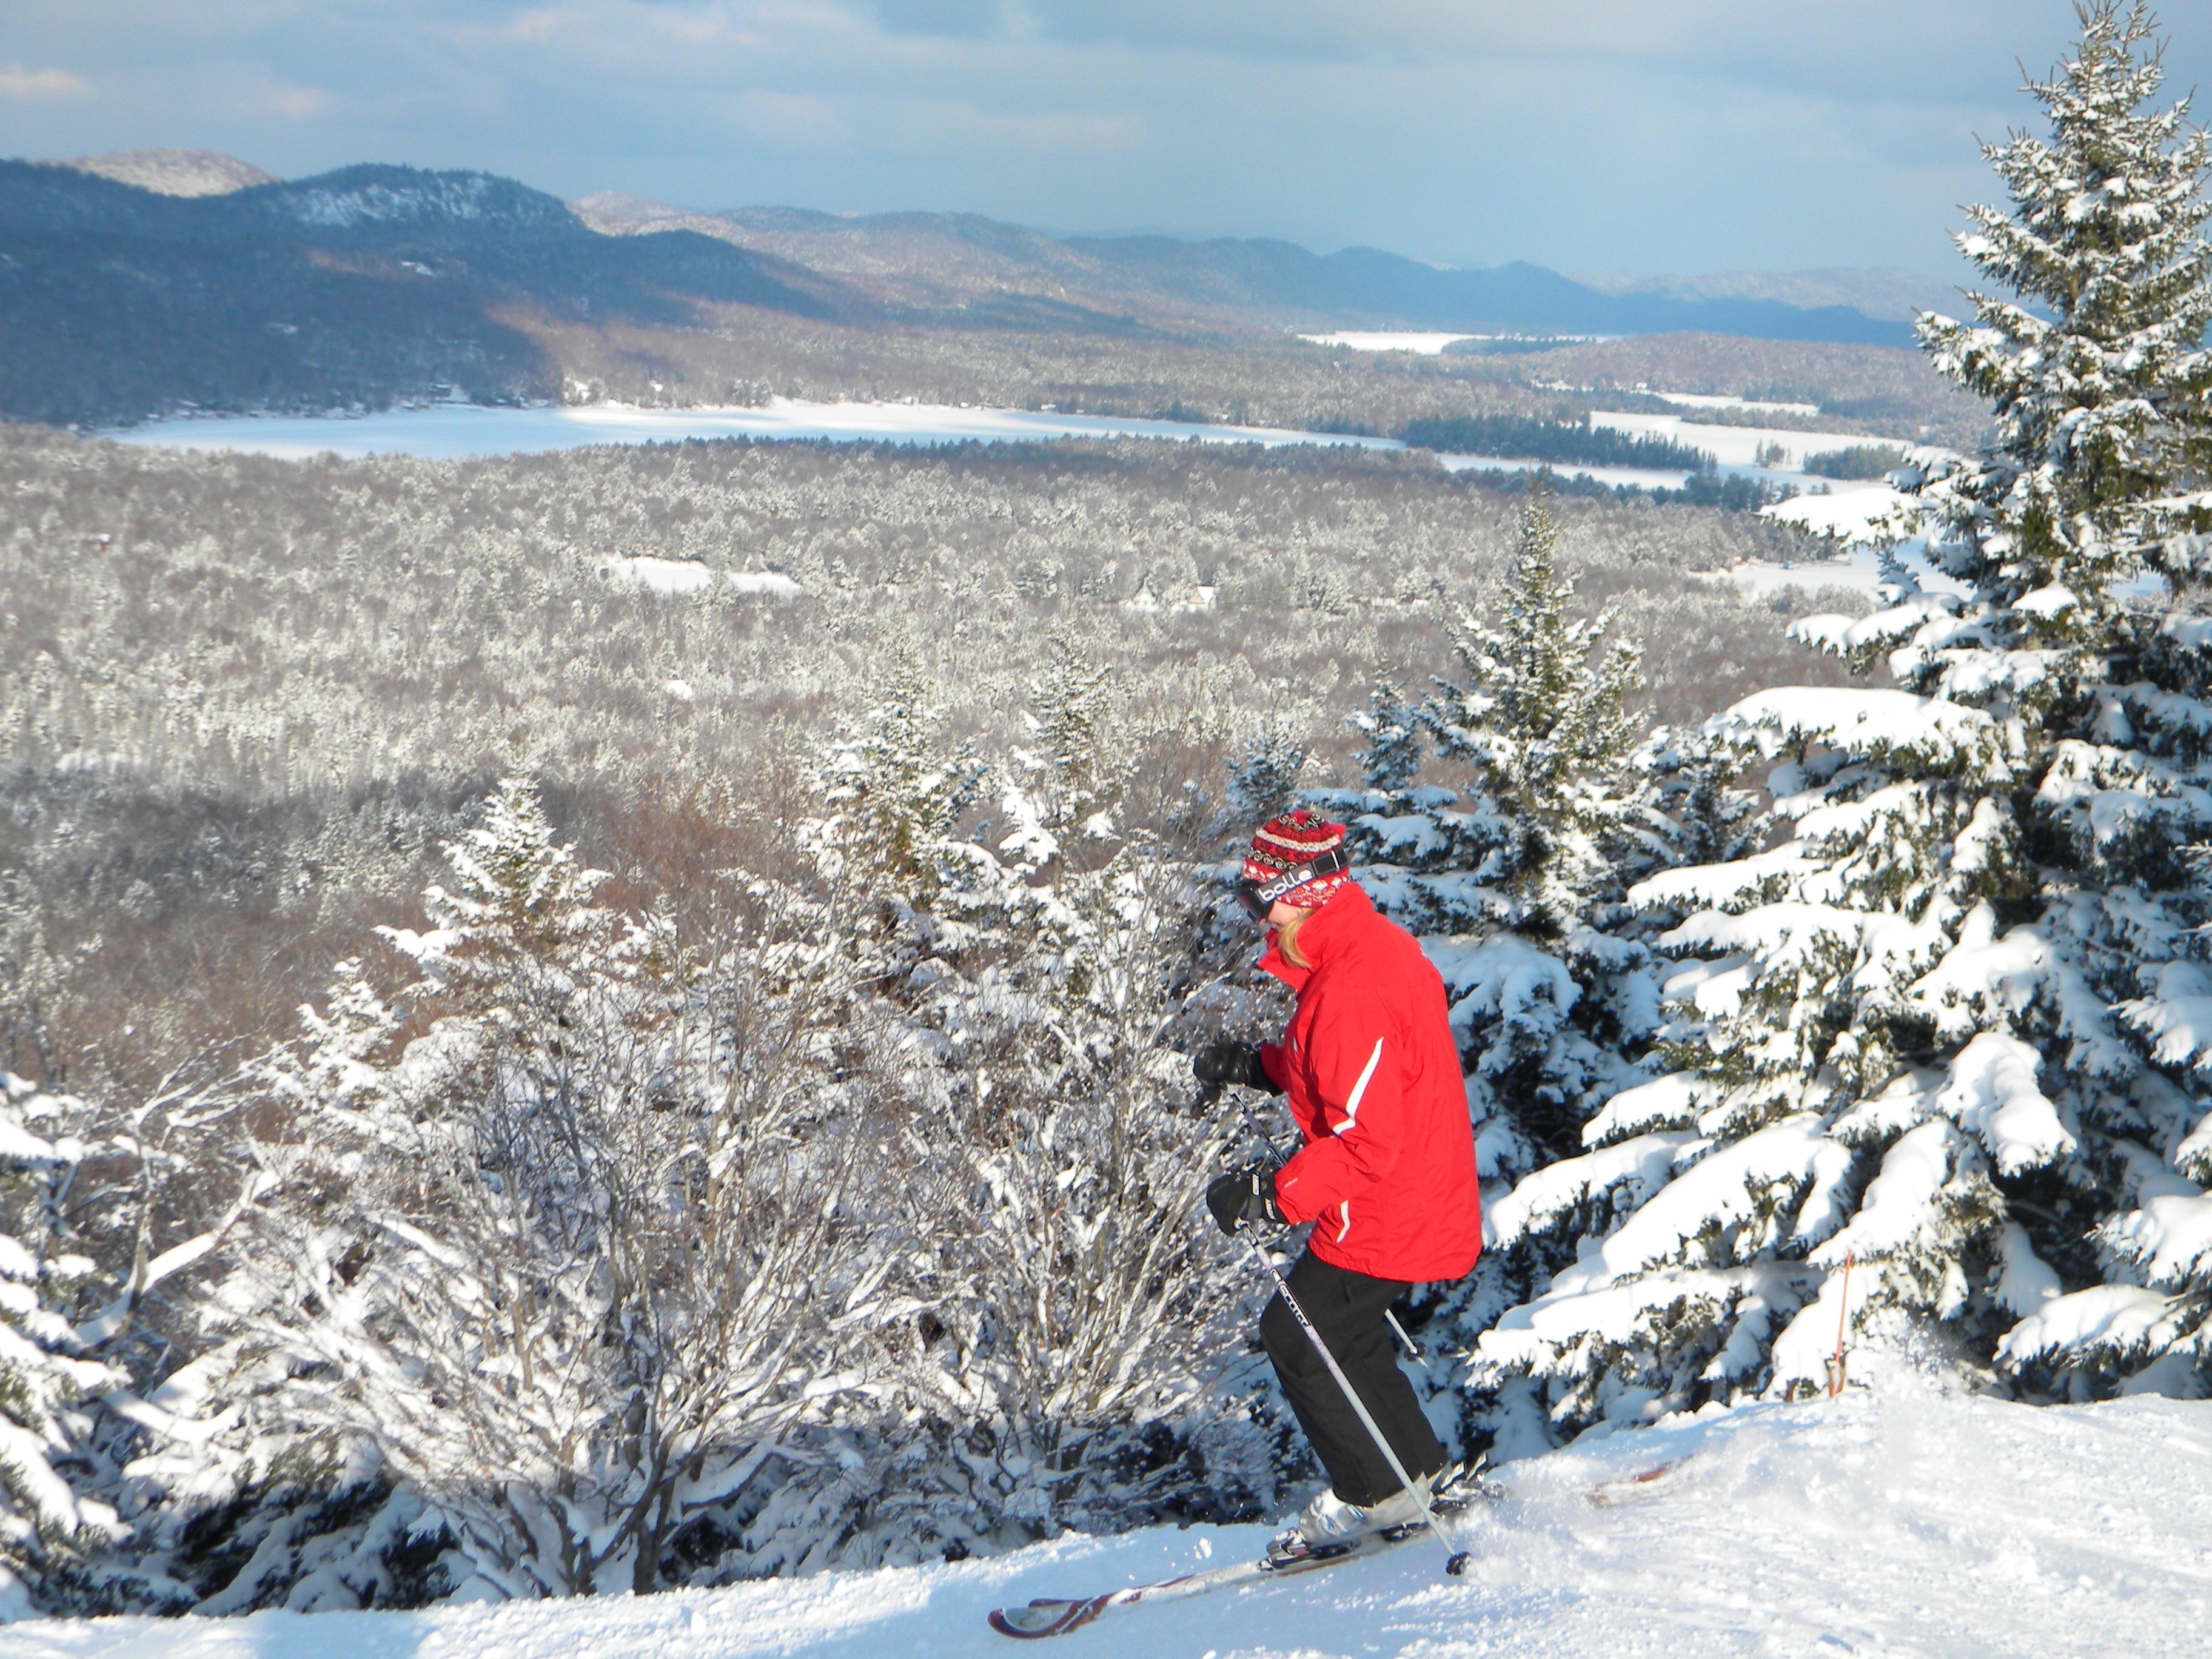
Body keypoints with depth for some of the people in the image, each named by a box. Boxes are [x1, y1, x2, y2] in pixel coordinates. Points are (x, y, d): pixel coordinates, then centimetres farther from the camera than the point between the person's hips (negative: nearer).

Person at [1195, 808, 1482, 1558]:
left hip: (1384, 1218, -10)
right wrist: (1262, 1066, 12)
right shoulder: (1376, 950, 6)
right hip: (1426, 1207, 10)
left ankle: (1376, 1494, 15)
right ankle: (1421, 1471, 31)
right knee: (1344, 1335, 22)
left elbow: (1367, 1138, -30)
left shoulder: (1354, 991, -28)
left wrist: (1275, 1194, -29)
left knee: (1296, 1335, 2)